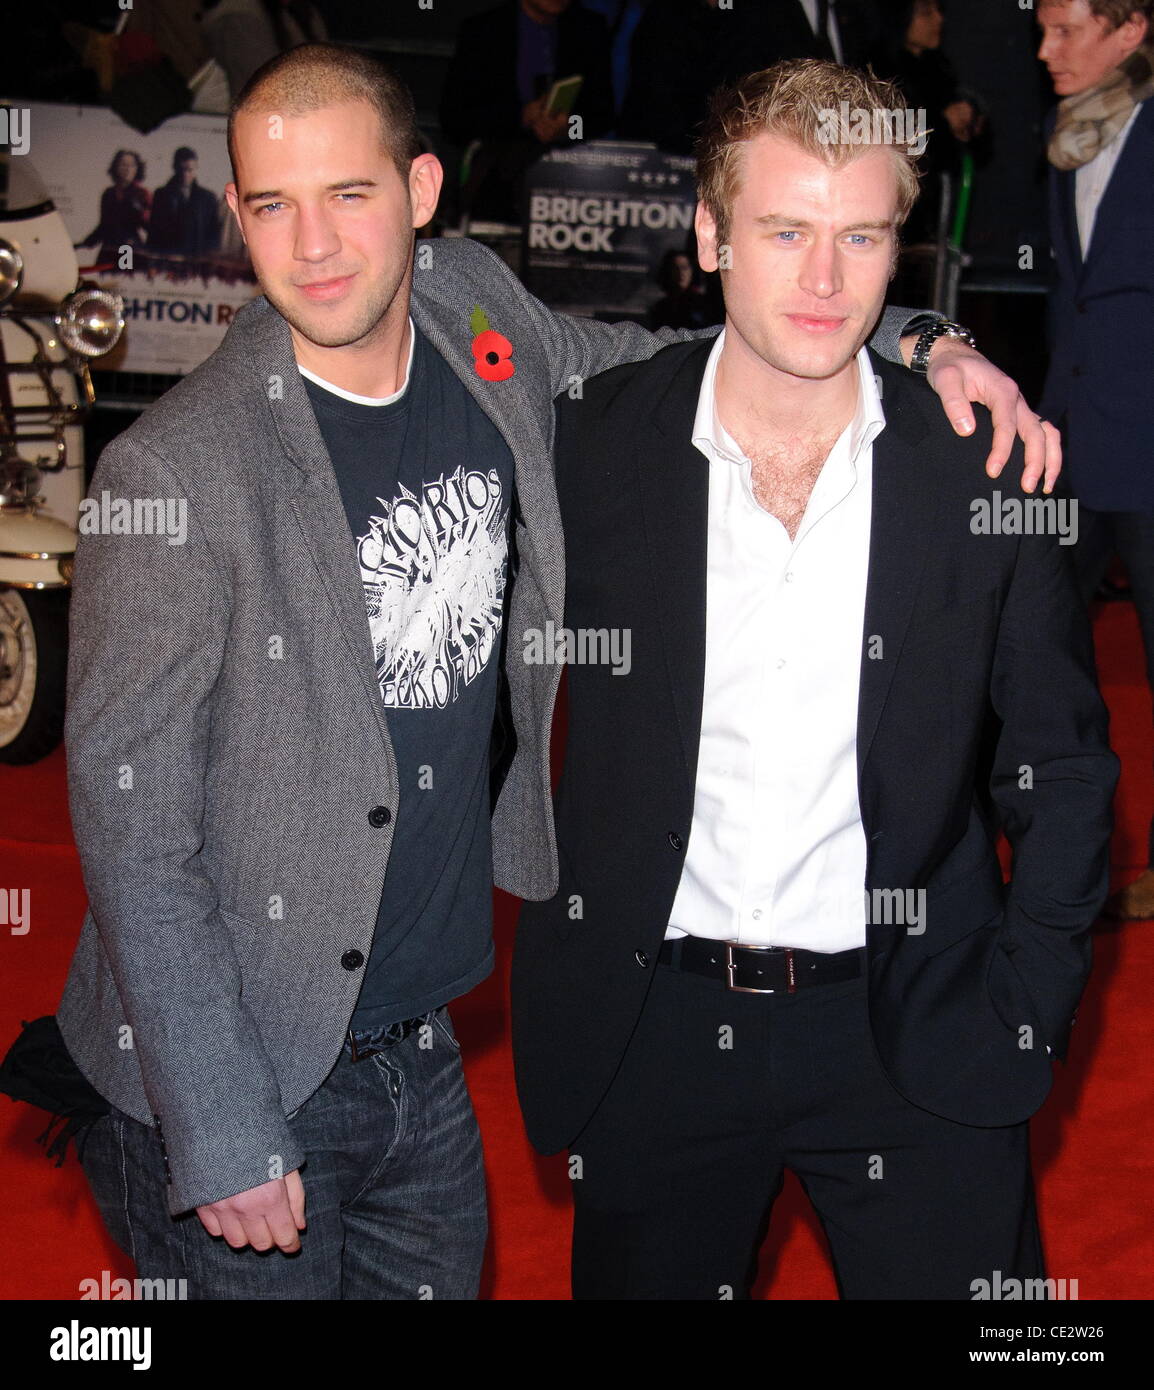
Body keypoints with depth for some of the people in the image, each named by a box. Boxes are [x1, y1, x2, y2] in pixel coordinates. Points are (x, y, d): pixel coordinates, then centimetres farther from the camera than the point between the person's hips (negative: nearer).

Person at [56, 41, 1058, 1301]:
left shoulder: (473, 315, -4)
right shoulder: (174, 475, -20)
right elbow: (132, 829, -17)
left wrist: (910, 348, 1)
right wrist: (220, 1134, -18)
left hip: (420, 1053, 6)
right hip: (229, 1069, -5)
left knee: (445, 1280, 20)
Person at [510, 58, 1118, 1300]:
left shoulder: (980, 469, -4)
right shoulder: (588, 446, -5)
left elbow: (1062, 769, 4)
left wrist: (1027, 1006, -2)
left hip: (913, 1041, 0)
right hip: (651, 1036, 1)